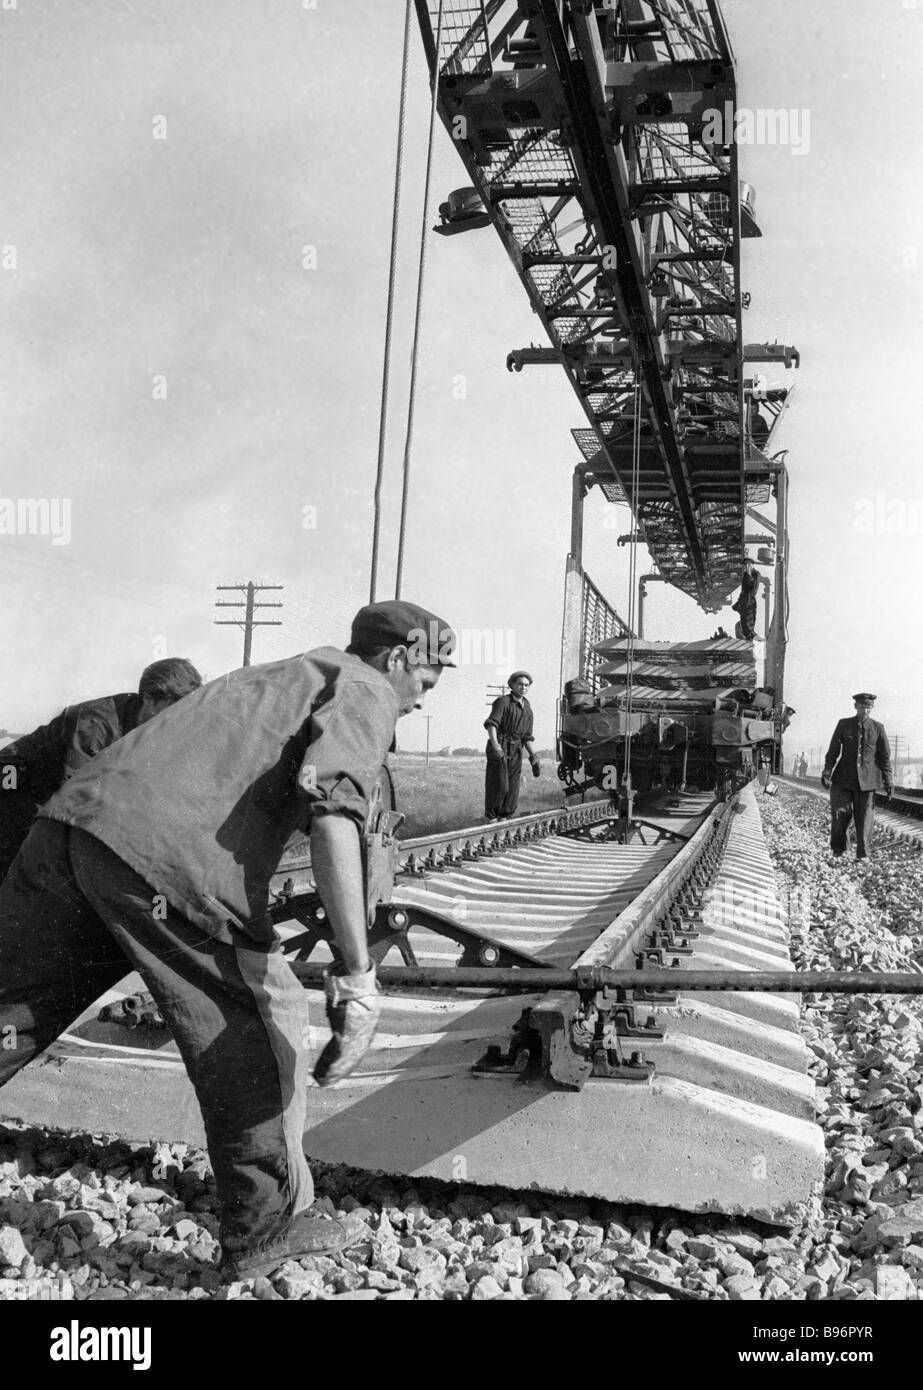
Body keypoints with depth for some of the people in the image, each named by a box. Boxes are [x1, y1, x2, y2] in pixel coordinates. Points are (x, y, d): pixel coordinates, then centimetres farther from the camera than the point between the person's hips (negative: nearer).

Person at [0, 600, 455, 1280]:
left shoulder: (283, 674, 33)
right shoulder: (364, 690, 7)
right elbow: (336, 808, -13)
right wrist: (358, 976, -17)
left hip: (73, 820, 8)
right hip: (169, 863, -8)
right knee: (265, 1032, 9)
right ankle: (266, 1229, 25)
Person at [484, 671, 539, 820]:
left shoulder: (527, 708, 15)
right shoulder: (503, 702, -7)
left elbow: (526, 737, 21)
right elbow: (491, 724, -21)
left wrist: (533, 757, 13)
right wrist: (495, 745, -35)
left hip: (516, 751, 6)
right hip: (499, 749, -6)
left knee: (512, 789, 5)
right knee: (498, 786, -7)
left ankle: (503, 816, 18)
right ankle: (491, 817, 8)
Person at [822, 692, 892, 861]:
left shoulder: (878, 728, 4)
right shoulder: (843, 724, 4)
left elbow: (885, 756, 5)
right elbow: (833, 751, 4)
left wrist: (888, 781, 1)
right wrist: (827, 772, -6)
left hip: (867, 779, 0)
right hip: (844, 777, 0)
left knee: (865, 817, 0)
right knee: (840, 812, -6)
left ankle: (863, 855, 10)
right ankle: (837, 850, 12)